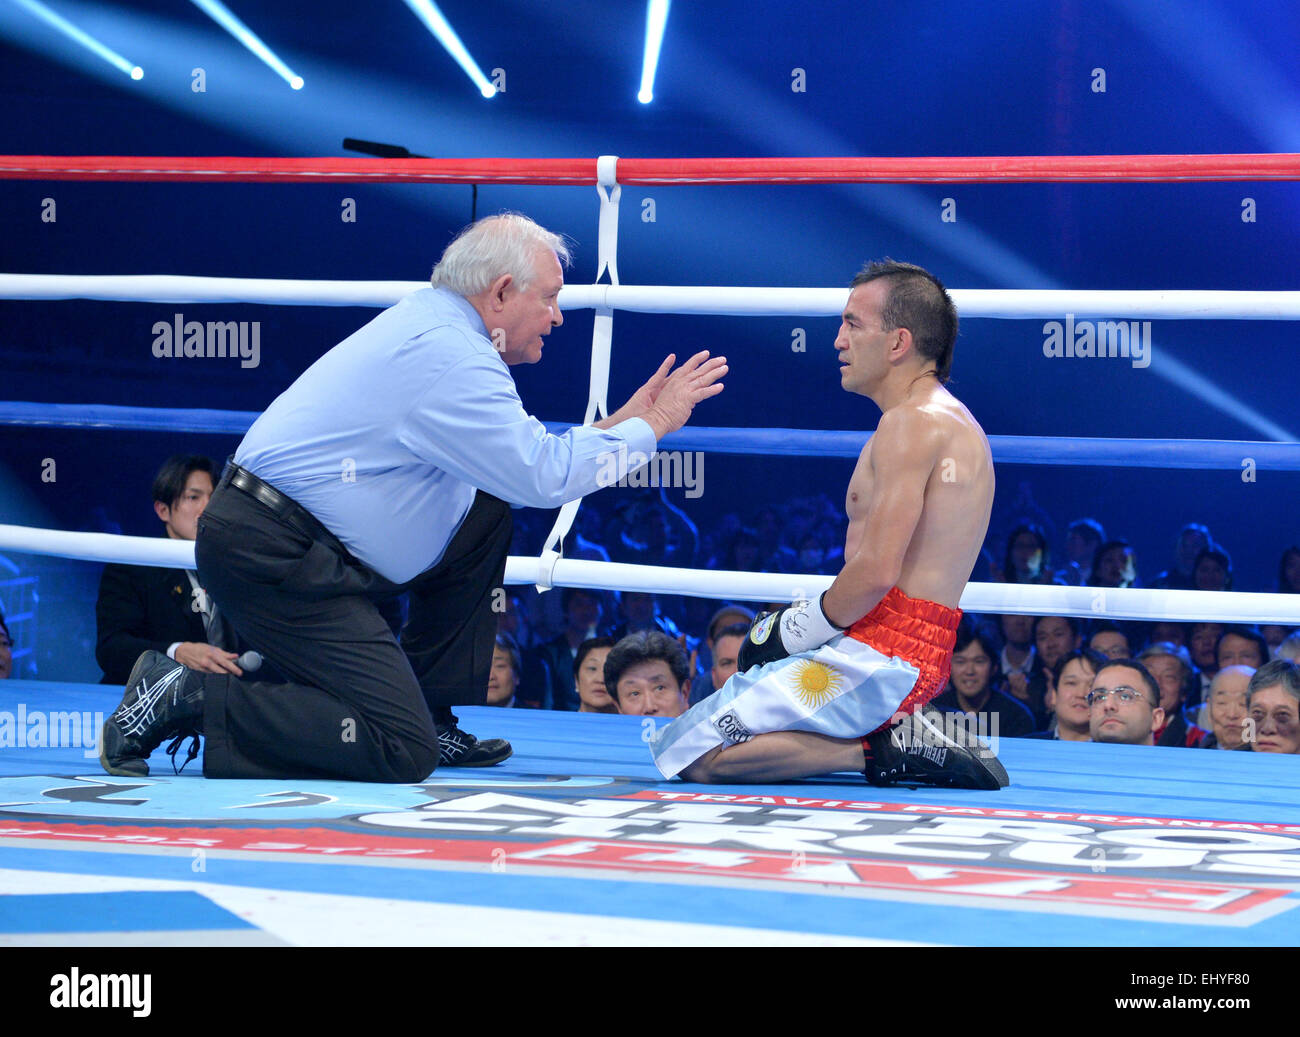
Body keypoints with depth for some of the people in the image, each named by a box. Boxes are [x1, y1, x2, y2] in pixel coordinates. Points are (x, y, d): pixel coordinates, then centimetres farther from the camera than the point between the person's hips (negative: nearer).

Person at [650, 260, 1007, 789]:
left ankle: (883, 749, -13)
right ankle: (896, 730, 7)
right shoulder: (953, 420, 19)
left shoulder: (911, 423, -14)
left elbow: (876, 572, -21)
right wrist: (800, 620, 12)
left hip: (879, 652, -11)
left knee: (690, 754, -13)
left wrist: (799, 629, -7)